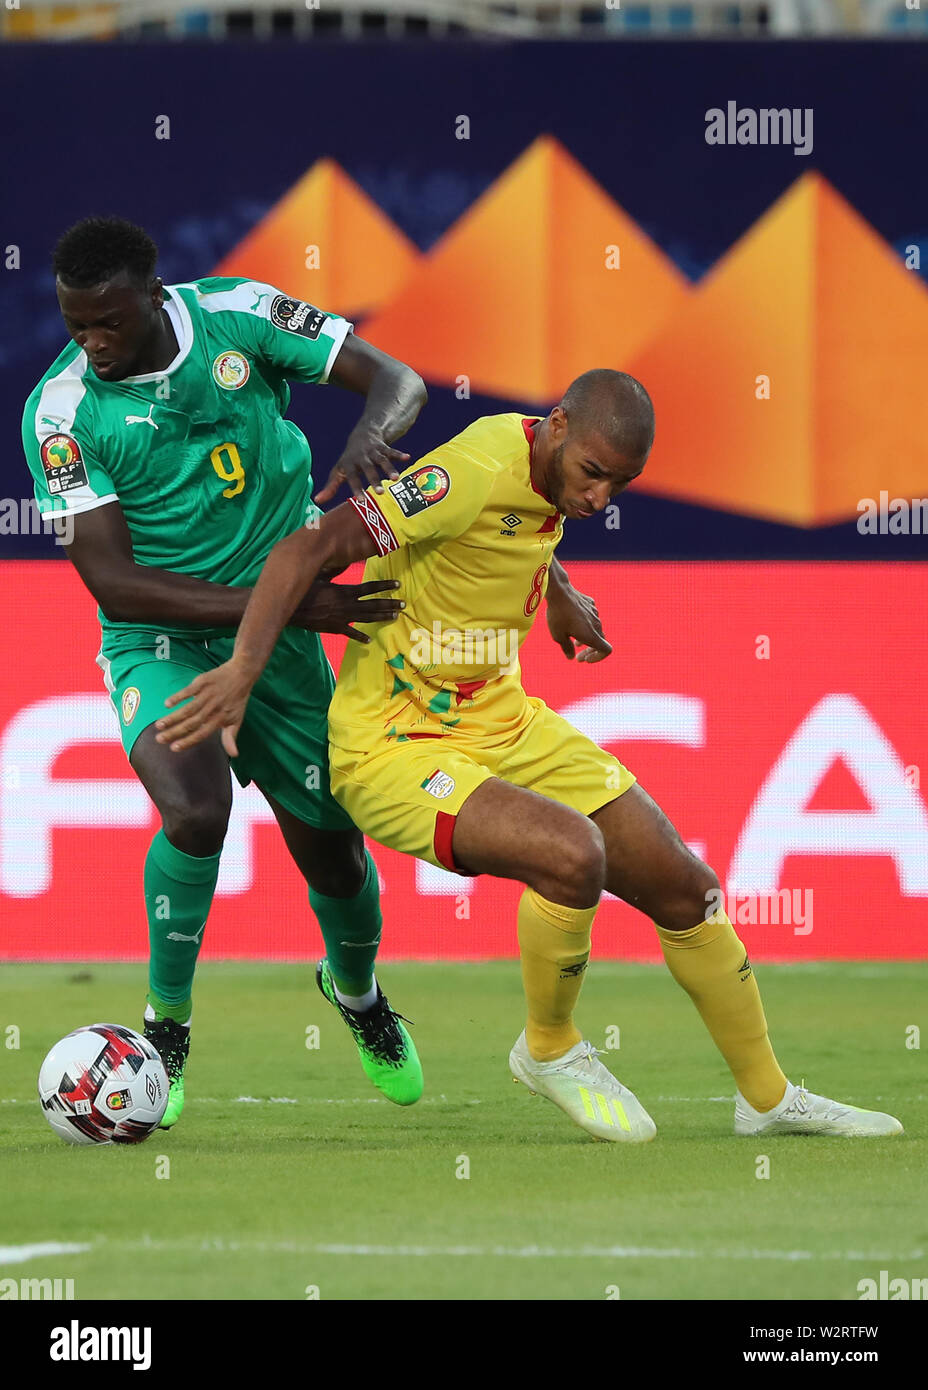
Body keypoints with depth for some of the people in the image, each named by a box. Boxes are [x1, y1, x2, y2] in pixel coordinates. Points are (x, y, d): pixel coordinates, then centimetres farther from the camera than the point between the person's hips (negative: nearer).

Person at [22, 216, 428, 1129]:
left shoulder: (238, 315, -11)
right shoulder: (62, 412, -17)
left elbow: (396, 381, -5)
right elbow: (112, 581, -20)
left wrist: (369, 435, -31)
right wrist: (286, 603, -27)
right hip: (158, 641, -3)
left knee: (331, 847, 8)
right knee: (195, 812, -29)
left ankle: (358, 994, 43)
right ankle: (164, 1029, -8)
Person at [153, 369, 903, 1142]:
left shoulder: (544, 471, 1)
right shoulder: (476, 473, -26)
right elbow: (312, 548, -33)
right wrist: (244, 669, -42)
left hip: (501, 721, 9)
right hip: (396, 748, -9)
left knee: (683, 888, 7)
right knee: (573, 853, -33)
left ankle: (770, 1099, 26)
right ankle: (551, 1051, -4)